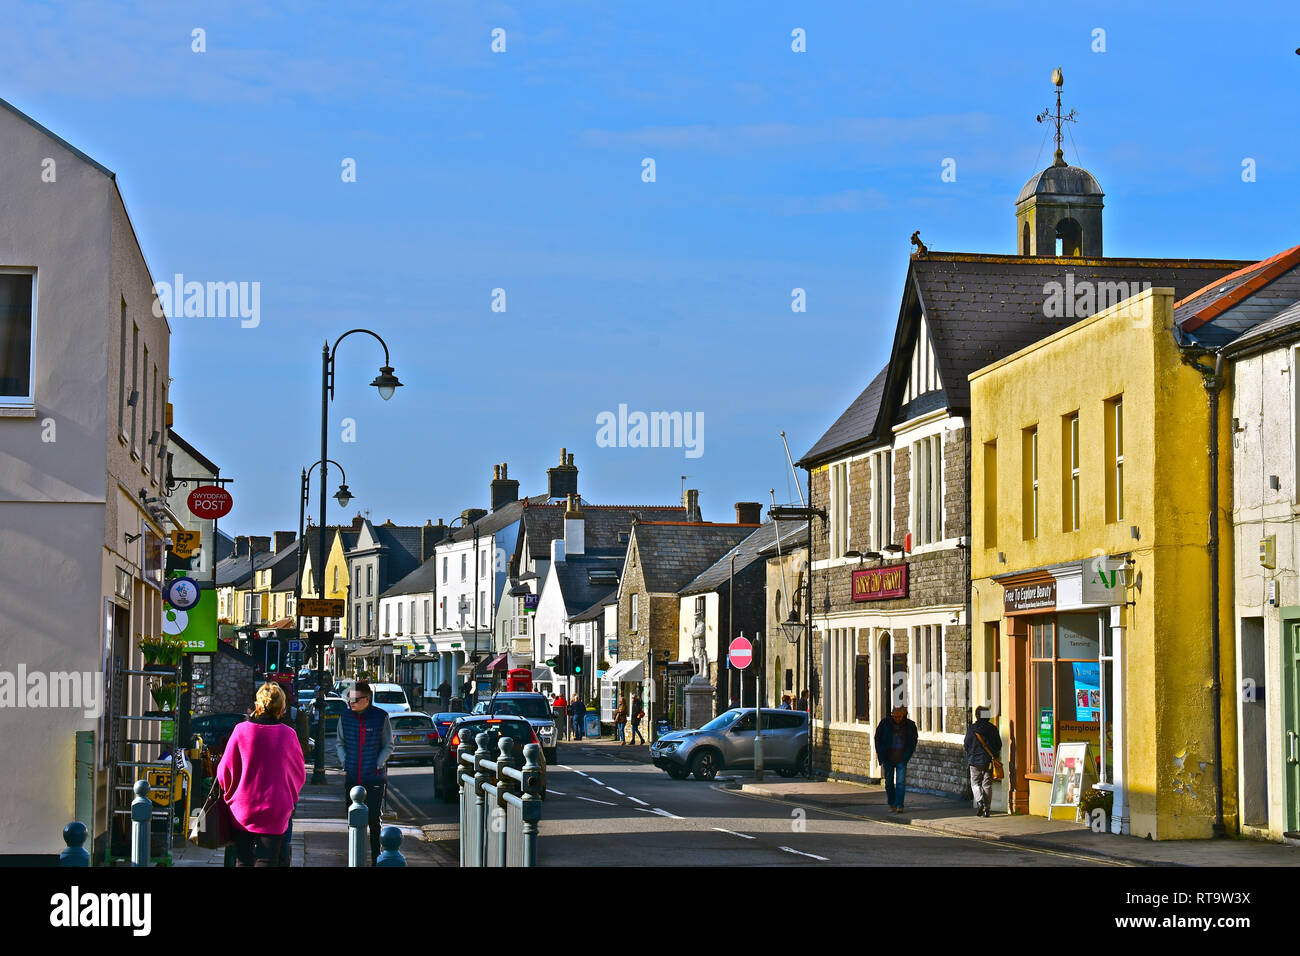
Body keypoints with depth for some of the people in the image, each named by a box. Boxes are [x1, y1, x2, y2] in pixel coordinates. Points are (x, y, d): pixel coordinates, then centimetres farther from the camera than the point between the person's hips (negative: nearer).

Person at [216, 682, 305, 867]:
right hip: (275, 814, -1)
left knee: (243, 860, 12)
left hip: (242, 810, 1)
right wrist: (289, 799, 24)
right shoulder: (288, 734, -6)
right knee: (267, 861, 2)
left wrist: (230, 795, 19)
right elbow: (300, 774, 6)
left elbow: (225, 771, -2)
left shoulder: (241, 730, -8)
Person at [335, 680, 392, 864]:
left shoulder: (381, 717, -6)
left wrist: (377, 765, -8)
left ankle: (376, 858, 8)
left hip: (374, 778, -3)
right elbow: (339, 743, 15)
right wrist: (345, 763, 3)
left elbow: (388, 746, 2)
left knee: (373, 820, 0)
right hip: (351, 778, 3)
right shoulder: (345, 716, 3)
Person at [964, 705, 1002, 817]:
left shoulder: (972, 729, -7)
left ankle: (980, 801, -16)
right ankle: (986, 808, 5)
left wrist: (969, 758, 14)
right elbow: (999, 745, 5)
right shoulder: (992, 728, 0)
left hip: (975, 761, -2)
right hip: (989, 761, 2)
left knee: (975, 783, 8)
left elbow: (967, 745, -2)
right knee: (987, 784, 8)